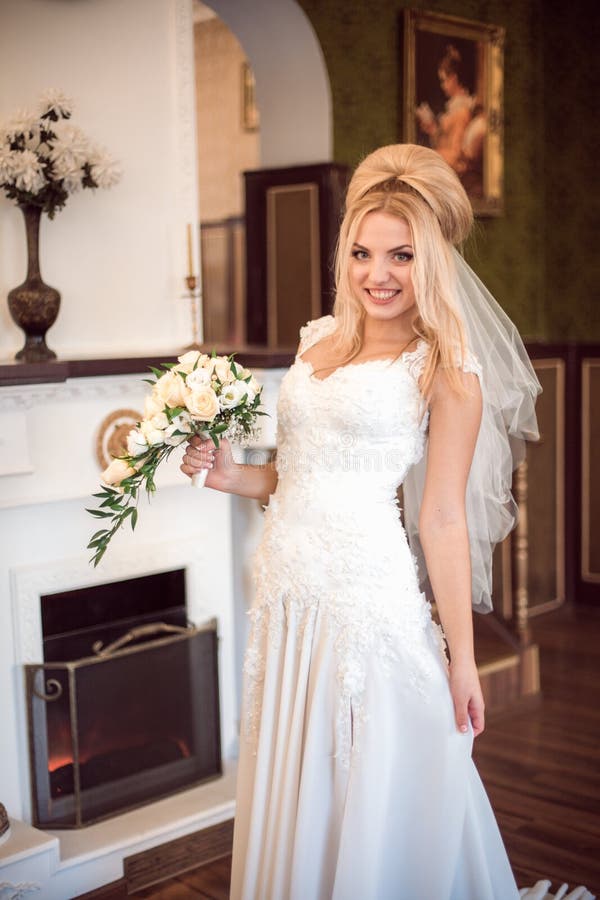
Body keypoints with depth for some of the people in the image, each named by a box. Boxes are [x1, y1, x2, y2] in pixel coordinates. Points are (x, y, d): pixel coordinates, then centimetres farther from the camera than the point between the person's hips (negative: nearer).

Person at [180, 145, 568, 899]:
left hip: (366, 600, -6)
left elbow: (443, 520, -7)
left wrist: (461, 658, -7)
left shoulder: (446, 371, -4)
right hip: (286, 595, 6)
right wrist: (231, 476, 4)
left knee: (370, 805, 6)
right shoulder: (318, 343, 12)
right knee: (289, 806, 16)